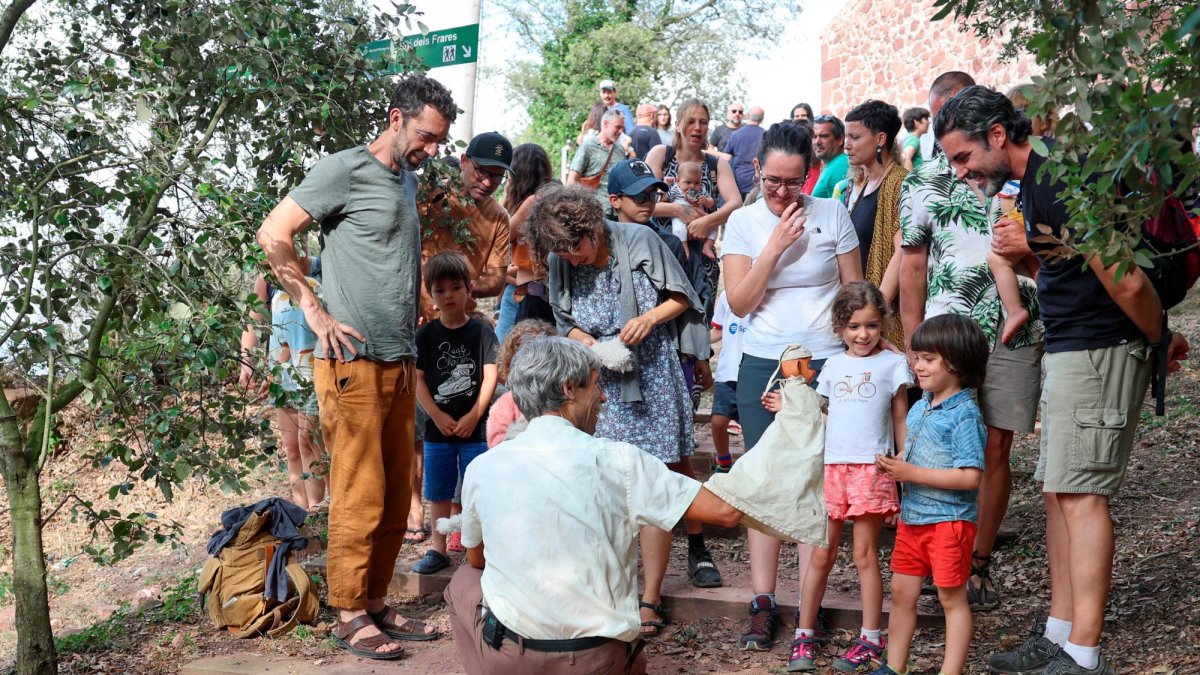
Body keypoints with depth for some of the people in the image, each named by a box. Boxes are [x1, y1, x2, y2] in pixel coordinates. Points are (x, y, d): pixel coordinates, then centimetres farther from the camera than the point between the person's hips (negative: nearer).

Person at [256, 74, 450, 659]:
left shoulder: (408, 180, 18)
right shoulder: (345, 169, -6)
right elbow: (273, 234, -11)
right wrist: (314, 310, -12)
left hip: (399, 364, 8)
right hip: (354, 362, -8)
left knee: (395, 497, 11)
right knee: (361, 496, -3)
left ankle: (376, 605, 22)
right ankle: (349, 615, 9)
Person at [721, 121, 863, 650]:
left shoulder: (832, 214, 2)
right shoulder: (743, 222, 4)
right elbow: (739, 303, -4)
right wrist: (776, 245, -12)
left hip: (826, 364, -1)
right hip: (763, 364, 1)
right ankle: (763, 603, 10)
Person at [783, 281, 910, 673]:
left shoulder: (892, 364, 4)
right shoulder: (833, 366, 13)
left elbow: (900, 422, 7)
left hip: (871, 468, -3)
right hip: (830, 467, 3)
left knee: (864, 553, 1)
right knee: (821, 555, 7)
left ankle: (871, 639, 12)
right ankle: (804, 634, 16)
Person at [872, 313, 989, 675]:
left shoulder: (964, 415, -17)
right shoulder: (919, 408, 9)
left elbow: (970, 477, -24)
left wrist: (912, 473, -24)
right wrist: (894, 466, 2)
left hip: (949, 520, -8)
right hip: (912, 517, 8)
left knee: (951, 597, 4)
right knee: (901, 592, 14)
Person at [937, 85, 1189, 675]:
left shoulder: (1057, 180, -20)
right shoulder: (1034, 179, 13)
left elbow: (1124, 280, -22)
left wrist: (1163, 342, -10)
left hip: (1099, 350, -10)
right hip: (1068, 350, 10)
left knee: (1081, 494, -9)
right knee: (1058, 491, 11)